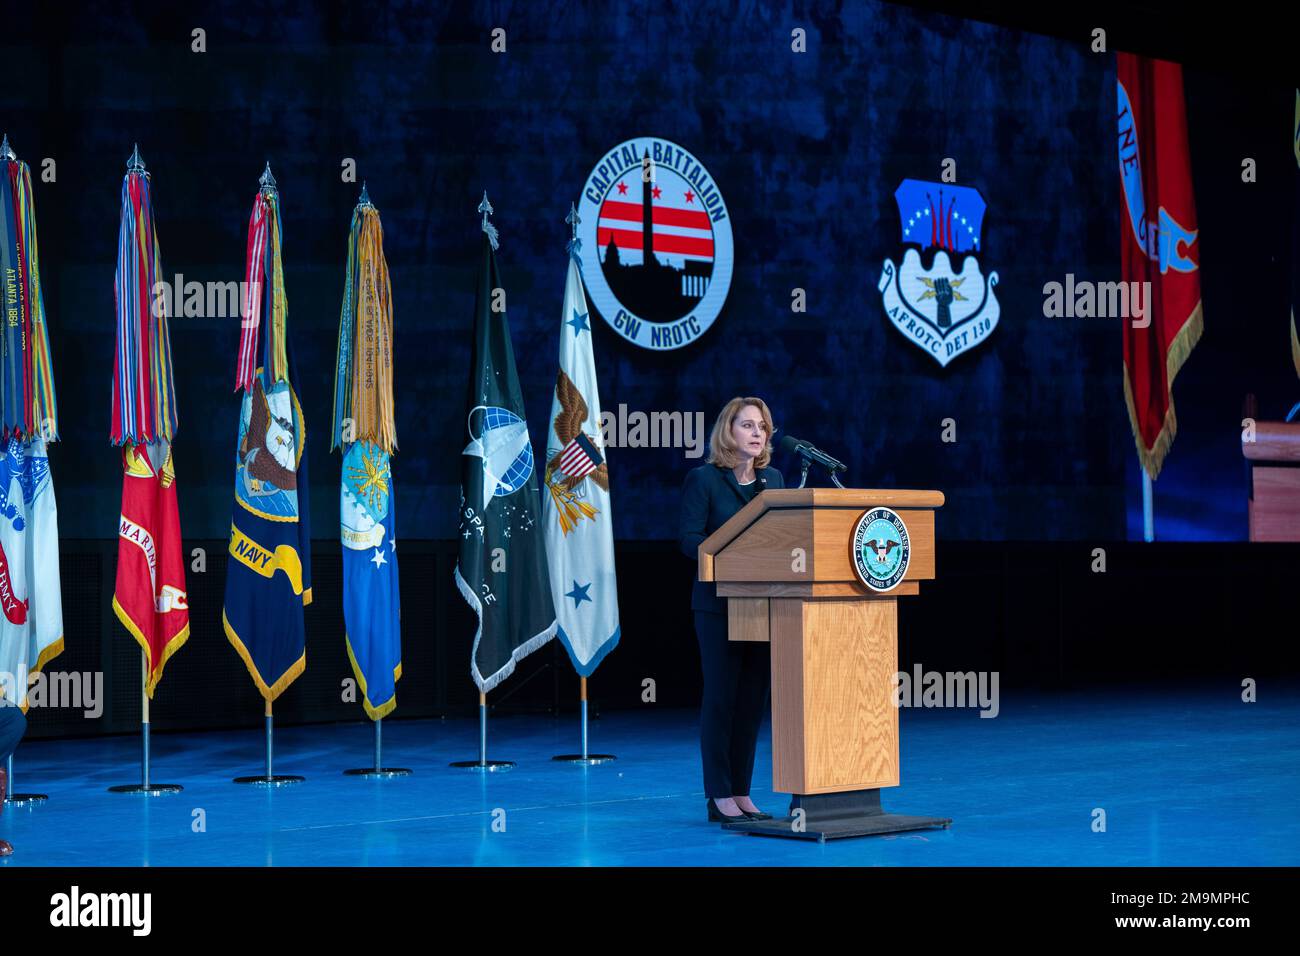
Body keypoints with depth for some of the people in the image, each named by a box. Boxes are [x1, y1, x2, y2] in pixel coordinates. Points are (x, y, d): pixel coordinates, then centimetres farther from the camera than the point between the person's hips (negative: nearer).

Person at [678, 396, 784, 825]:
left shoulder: (772, 479, 13)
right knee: (721, 697, -2)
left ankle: (741, 792, 14)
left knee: (753, 699, 6)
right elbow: (689, 539, -11)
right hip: (718, 603, -6)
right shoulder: (703, 479, -4)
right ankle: (719, 797, 3)